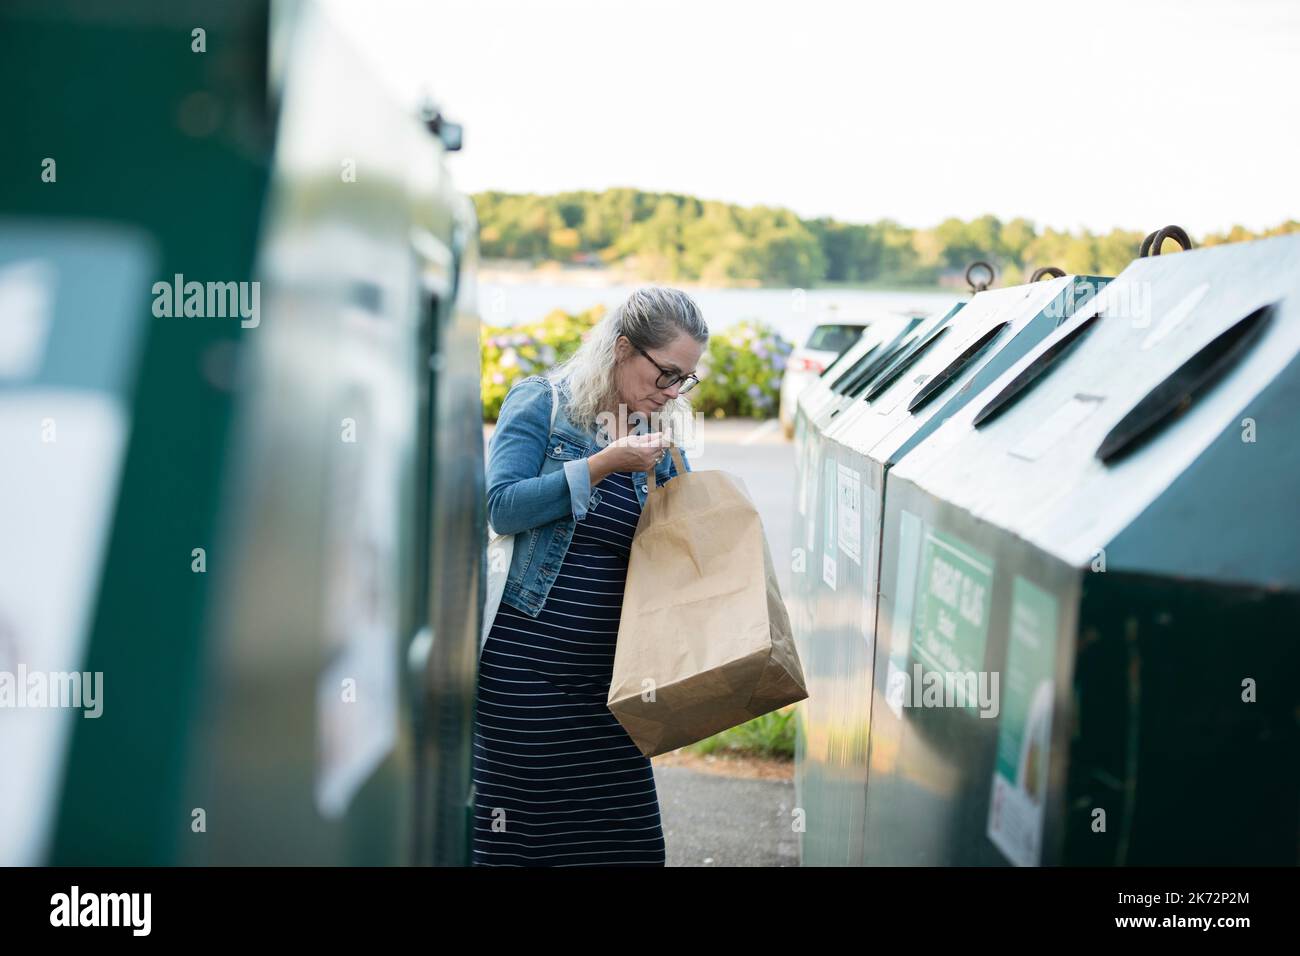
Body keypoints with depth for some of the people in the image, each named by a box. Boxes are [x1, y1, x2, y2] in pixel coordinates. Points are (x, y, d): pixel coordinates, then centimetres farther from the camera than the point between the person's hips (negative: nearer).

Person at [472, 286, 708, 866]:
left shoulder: (660, 443, 12)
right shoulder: (539, 404, -2)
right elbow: (503, 508, -14)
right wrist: (603, 464, -17)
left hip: (609, 672, 5)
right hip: (527, 669, -5)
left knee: (622, 832, 4)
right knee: (518, 830, 1)